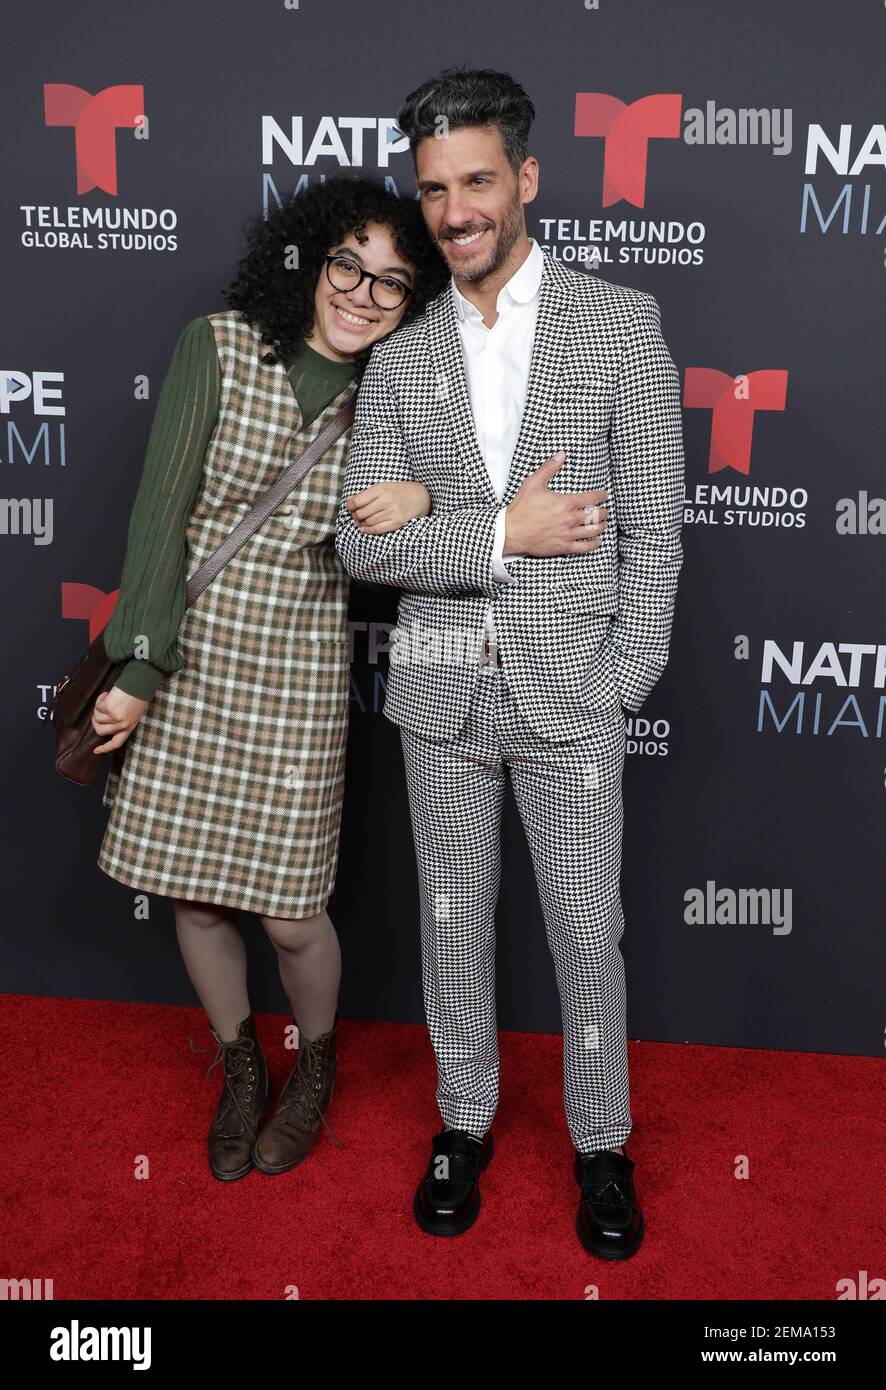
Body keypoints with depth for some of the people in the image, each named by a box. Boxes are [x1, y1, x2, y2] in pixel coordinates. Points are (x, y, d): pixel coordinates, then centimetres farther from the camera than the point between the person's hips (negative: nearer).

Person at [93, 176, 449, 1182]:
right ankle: (240, 1070, 39)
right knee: (192, 894, 11)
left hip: (296, 668, 0)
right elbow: (162, 509, -8)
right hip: (183, 655, 1)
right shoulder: (219, 347, -5)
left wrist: (421, 497, -21)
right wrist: (138, 668, -12)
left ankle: (316, 1068, 35)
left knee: (289, 910, 2)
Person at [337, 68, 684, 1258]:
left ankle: (601, 1145, 32)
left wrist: (623, 688, -8)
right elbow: (363, 540, -3)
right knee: (453, 927, 16)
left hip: (571, 693, -2)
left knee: (587, 936, 9)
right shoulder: (399, 355, 4)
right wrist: (499, 535, -16)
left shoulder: (622, 324, -3)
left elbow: (654, 528, -4)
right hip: (440, 696, 3)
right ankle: (464, 1123, 37)